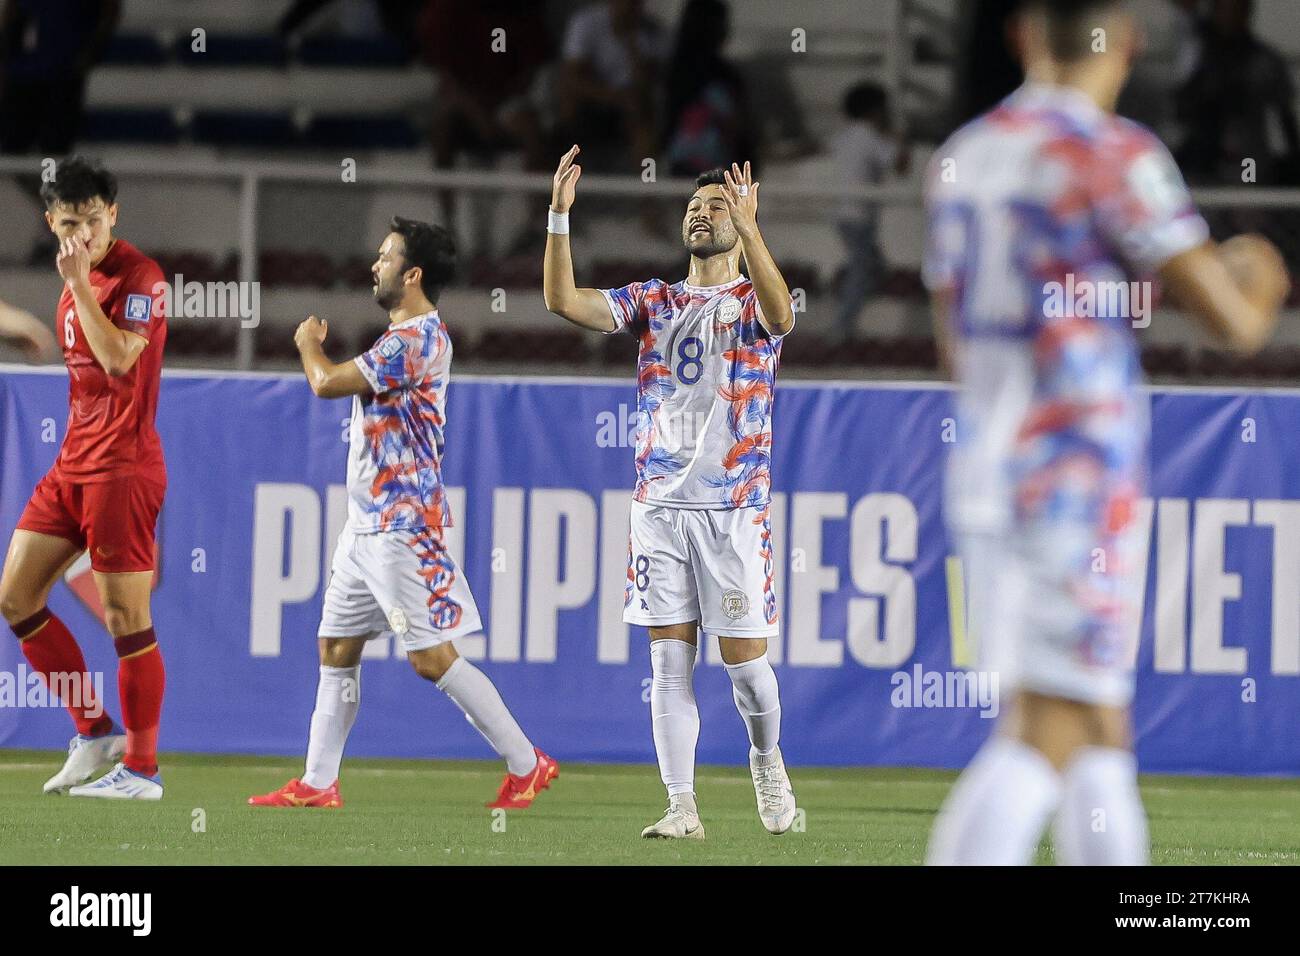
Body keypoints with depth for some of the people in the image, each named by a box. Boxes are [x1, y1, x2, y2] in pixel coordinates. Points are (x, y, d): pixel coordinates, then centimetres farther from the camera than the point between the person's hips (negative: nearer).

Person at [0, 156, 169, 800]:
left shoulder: (140, 276, -12)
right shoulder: (76, 277, 14)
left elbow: (119, 359, -25)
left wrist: (80, 285, -24)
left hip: (122, 468, -9)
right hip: (72, 463, 9)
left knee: (126, 617, -7)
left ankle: (141, 769, -1)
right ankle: (94, 733, 15)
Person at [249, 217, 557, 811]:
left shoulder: (417, 340, -18)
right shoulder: (406, 336, 15)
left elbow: (327, 383, -16)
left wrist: (310, 343, 2)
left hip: (402, 524, -11)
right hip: (368, 521, 11)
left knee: (431, 656, -10)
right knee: (336, 647, 10)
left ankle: (527, 765, -4)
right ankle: (318, 783, 14)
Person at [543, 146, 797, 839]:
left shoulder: (751, 301, 1)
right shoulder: (655, 301, 11)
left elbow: (779, 315, -25)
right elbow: (562, 300, 0)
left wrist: (749, 227, -37)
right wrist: (559, 215, -13)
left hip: (733, 506, -3)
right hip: (659, 504, 3)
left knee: (744, 657, -2)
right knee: (669, 662, -2)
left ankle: (766, 758, 27)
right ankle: (682, 808, 0)